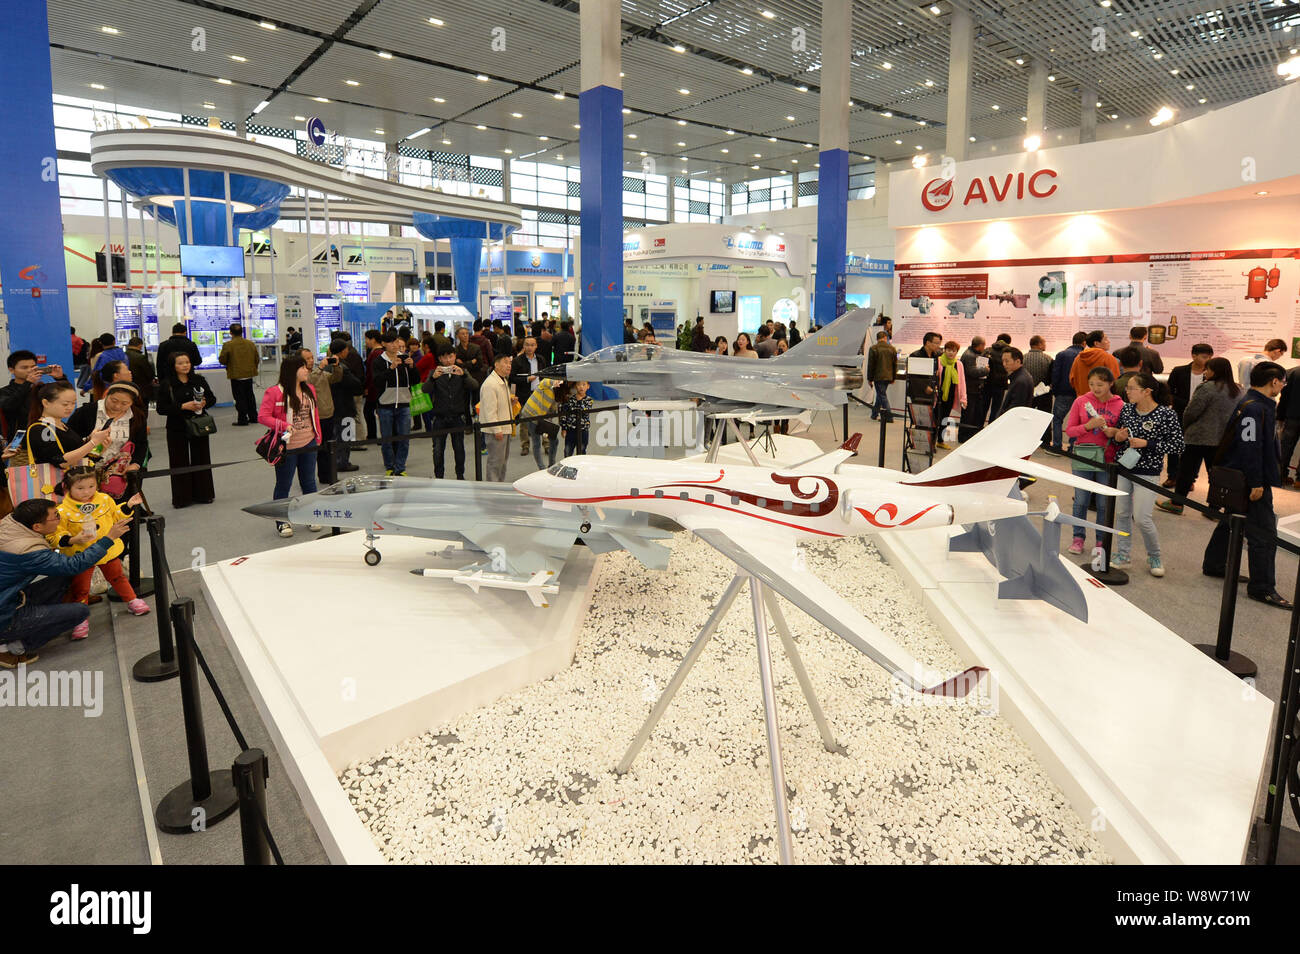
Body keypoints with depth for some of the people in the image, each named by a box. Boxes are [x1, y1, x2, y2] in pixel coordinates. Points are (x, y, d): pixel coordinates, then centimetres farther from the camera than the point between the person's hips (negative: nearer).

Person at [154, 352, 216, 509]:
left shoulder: (199, 380, 4)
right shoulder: (166, 384, -5)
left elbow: (212, 398, 11)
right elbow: (161, 408, -9)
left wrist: (205, 403, -11)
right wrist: (182, 406, -19)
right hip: (177, 428, -3)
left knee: (201, 459, 8)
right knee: (180, 462, 2)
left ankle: (202, 494, 20)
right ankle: (182, 497, 9)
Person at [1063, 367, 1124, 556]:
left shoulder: (1120, 405, 0)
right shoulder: (1081, 401, 0)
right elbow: (1069, 430, 0)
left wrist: (1113, 432, -13)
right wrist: (1088, 426, -16)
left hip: (1107, 457, 0)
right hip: (1083, 455, 0)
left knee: (1104, 501, 6)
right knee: (1081, 499, 6)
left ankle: (1102, 540, 19)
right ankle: (1078, 537, 19)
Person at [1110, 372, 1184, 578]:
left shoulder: (1166, 414, -11)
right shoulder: (1126, 410, 4)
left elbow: (1178, 445, -10)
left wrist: (1146, 444, -18)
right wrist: (1117, 437, -6)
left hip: (1147, 472, -5)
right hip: (1122, 468, 5)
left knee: (1142, 518, -5)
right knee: (1121, 513, 9)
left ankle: (1154, 557, 18)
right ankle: (1123, 556, 22)